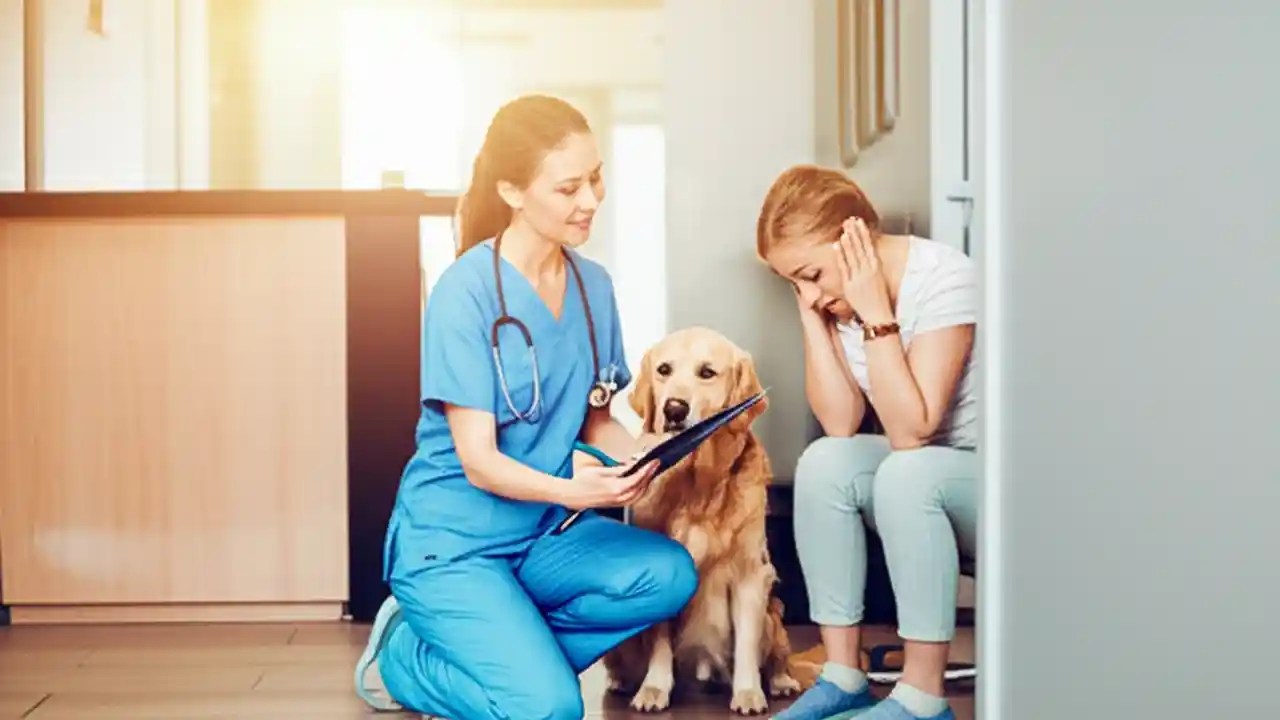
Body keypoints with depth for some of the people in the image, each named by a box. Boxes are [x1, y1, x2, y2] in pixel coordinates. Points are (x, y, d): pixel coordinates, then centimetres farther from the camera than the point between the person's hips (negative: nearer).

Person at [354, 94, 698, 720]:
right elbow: (479, 462, -18)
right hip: (453, 541, -6)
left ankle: (507, 652, -3)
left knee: (669, 575, -21)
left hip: (544, 533, 6)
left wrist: (642, 455, -11)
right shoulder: (466, 291, -17)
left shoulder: (593, 285, 3)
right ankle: (406, 655, 5)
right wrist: (571, 490, -37)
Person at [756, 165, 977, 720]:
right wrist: (811, 318, -15)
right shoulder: (834, 291, -3)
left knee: (907, 472, -33)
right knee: (823, 463, -18)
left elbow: (909, 431, -28)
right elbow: (839, 424, -10)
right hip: (922, 477, 7)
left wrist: (875, 312, -29)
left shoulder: (943, 277, -23)